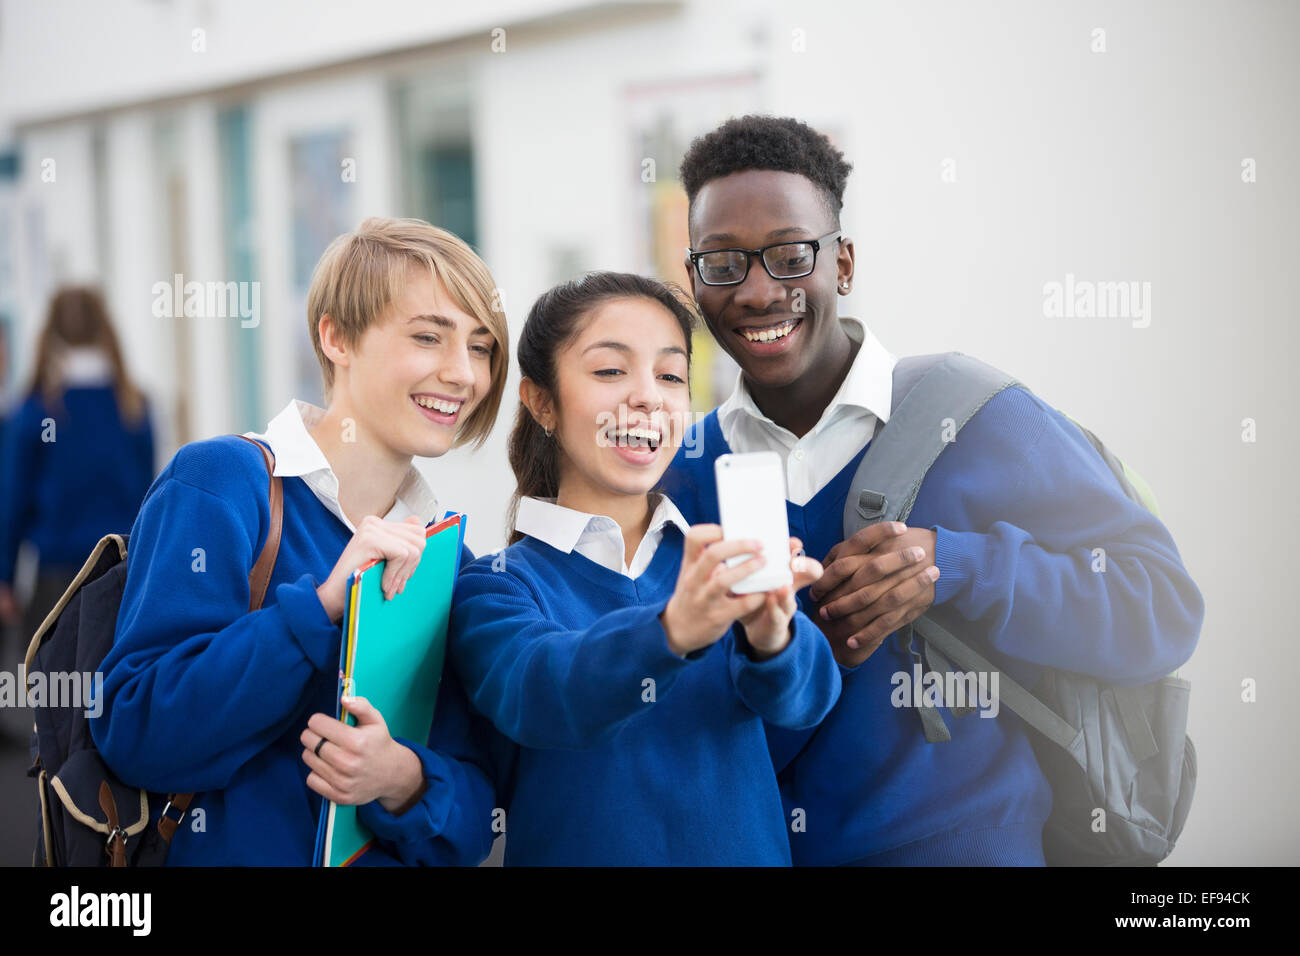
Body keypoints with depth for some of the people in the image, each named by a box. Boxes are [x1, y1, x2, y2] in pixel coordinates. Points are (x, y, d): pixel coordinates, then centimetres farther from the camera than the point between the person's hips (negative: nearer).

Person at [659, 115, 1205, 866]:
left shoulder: (980, 420, -10)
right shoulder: (688, 474, -1)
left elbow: (1165, 614, -13)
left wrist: (954, 566, -24)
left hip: (973, 844, -2)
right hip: (763, 851, 2)